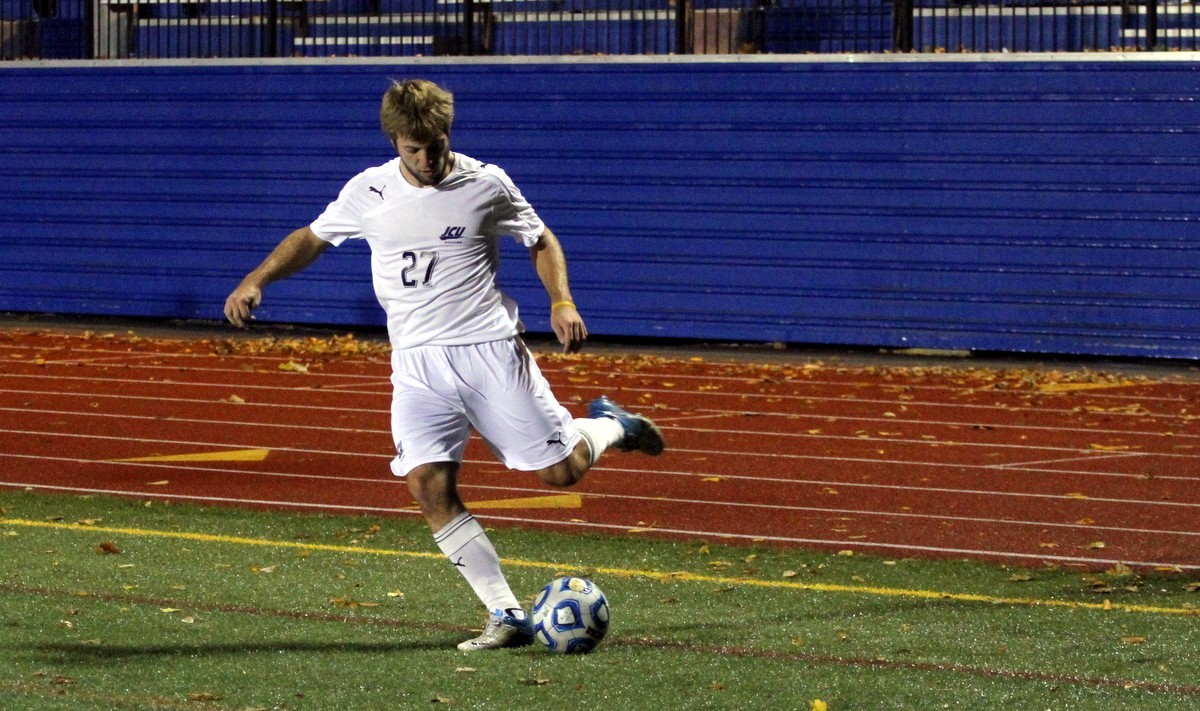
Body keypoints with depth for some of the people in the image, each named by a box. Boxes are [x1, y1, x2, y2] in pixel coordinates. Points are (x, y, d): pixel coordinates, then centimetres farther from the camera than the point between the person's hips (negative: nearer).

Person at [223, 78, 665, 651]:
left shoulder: (485, 184, -3)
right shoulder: (368, 192, 2)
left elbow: (542, 242, 11)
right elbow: (312, 238, 17)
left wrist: (561, 303, -5)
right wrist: (256, 280, 3)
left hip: (490, 347, -2)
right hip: (418, 362, 2)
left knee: (560, 471, -4)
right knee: (429, 486, -16)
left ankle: (608, 426, 33)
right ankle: (506, 618, -12)